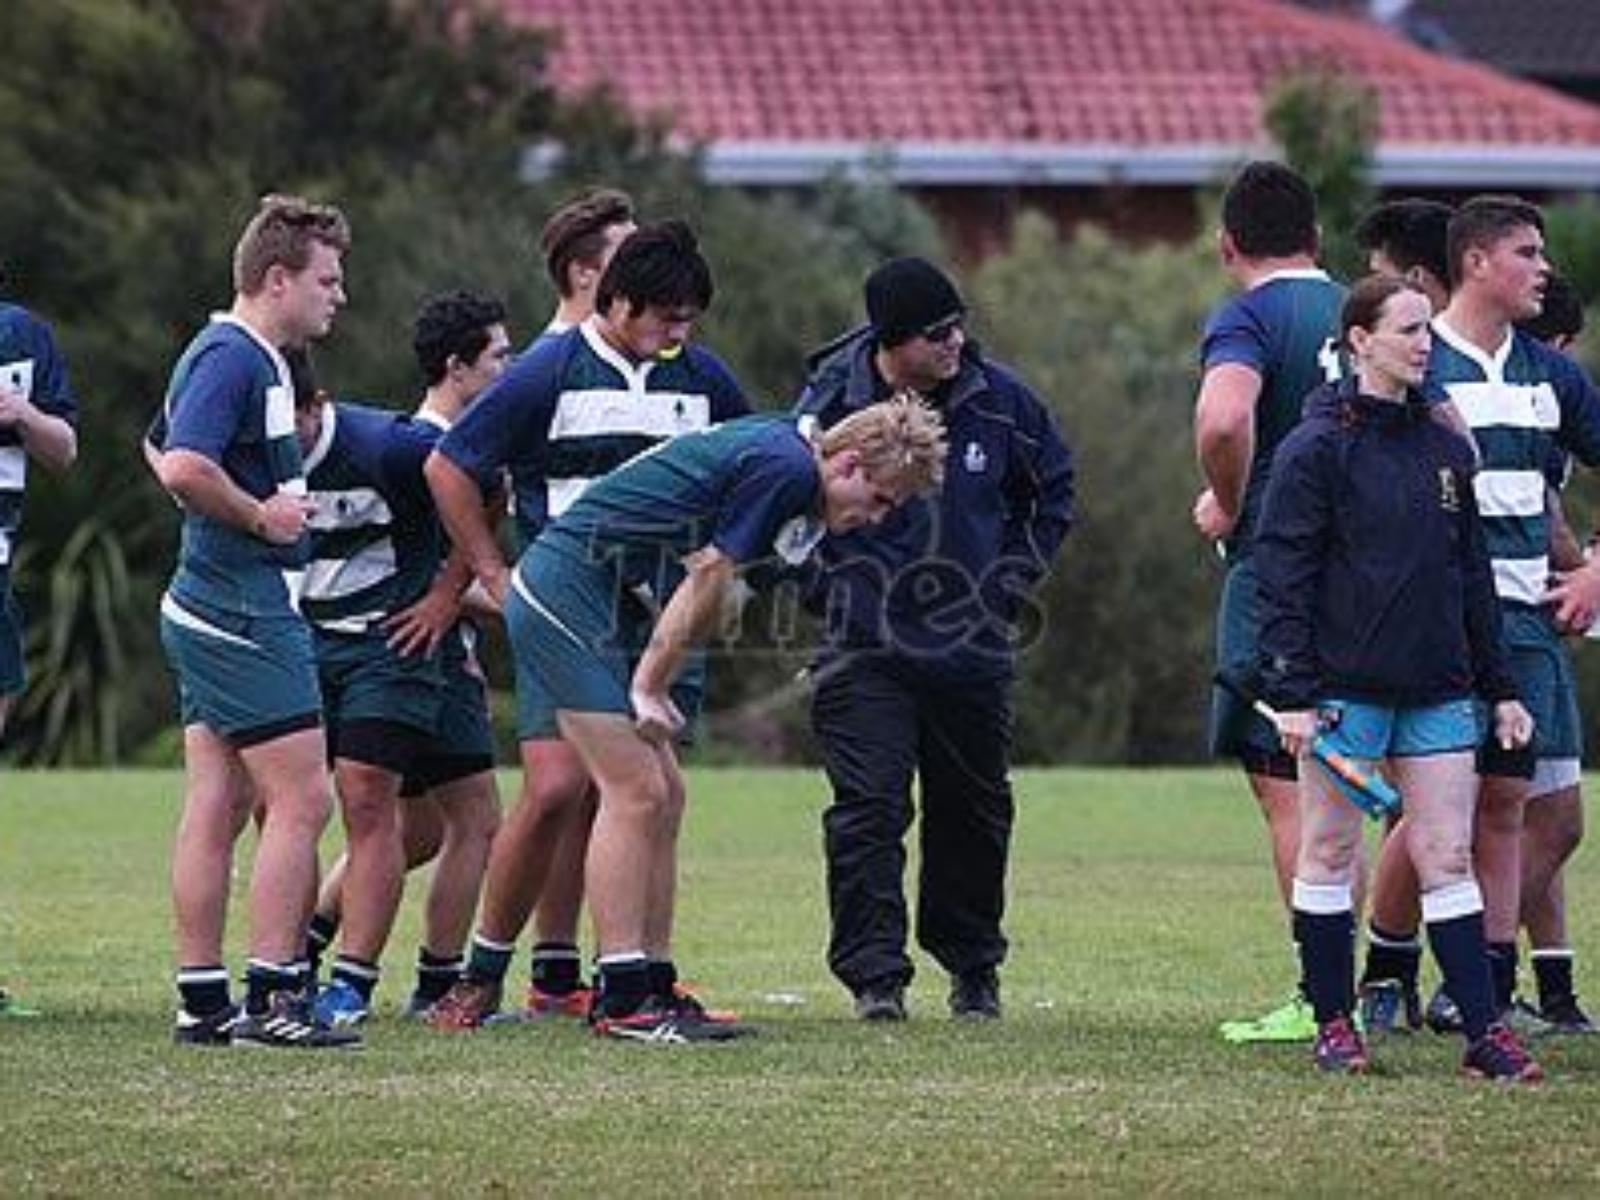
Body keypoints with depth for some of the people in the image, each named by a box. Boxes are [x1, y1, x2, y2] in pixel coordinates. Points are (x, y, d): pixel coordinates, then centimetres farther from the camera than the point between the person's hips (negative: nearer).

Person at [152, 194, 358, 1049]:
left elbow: (161, 450, 31)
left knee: (217, 808, 8)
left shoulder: (248, 358, 17)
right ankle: (269, 999, -10)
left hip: (209, 614, 10)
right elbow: (184, 467, -29)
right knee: (300, 800, -9)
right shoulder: (233, 359, -16)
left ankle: (202, 1000, 9)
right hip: (243, 616, -10)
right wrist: (261, 515, -17)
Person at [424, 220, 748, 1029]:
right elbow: (448, 467, 0)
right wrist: (495, 577, -1)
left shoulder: (703, 379, 9)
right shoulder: (551, 373, -5)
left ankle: (652, 982, 4)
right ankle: (483, 974, 0)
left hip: (664, 620, 4)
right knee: (555, 789, -13)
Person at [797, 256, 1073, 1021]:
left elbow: (1053, 488, 15)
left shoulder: (997, 399, -3)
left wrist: (1011, 579, 9)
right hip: (867, 648, -3)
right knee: (868, 812, -10)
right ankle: (874, 974, -6)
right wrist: (834, 585, 2)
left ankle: (974, 970, 23)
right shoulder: (831, 402, -9)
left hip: (974, 647, 3)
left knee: (974, 813, 10)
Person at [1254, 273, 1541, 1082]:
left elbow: (1472, 575, 18)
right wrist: (1290, 692, -15)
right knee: (1329, 854, 3)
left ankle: (1485, 1032, -2)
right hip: (1345, 687, -5)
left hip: (1437, 691, 5)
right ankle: (1333, 1023, 13)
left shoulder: (1446, 451, 12)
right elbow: (1283, 573, -9)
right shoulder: (1318, 447, -6)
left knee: (1448, 858, 1)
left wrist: (1499, 688, 16)